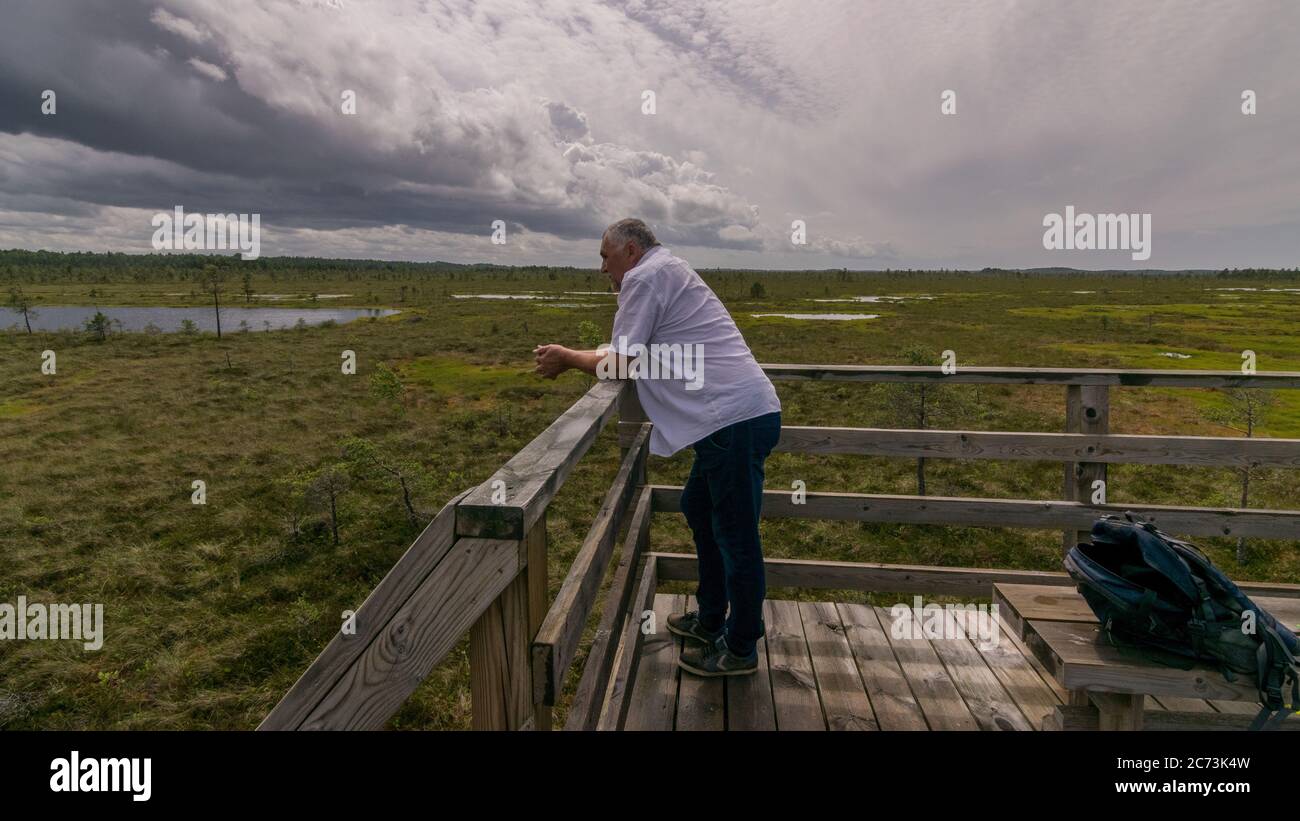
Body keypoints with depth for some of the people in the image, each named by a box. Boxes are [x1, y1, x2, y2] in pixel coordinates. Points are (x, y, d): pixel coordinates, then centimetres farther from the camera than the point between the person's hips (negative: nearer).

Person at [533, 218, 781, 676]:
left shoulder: (645, 277, -7)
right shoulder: (670, 274, 24)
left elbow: (621, 365, -8)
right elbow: (634, 357, 24)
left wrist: (568, 358, 8)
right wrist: (571, 359, 21)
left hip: (735, 419, -11)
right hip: (738, 414, 11)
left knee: (735, 536, 0)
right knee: (699, 510, 21)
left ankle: (741, 650, 15)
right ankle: (710, 621, 35)